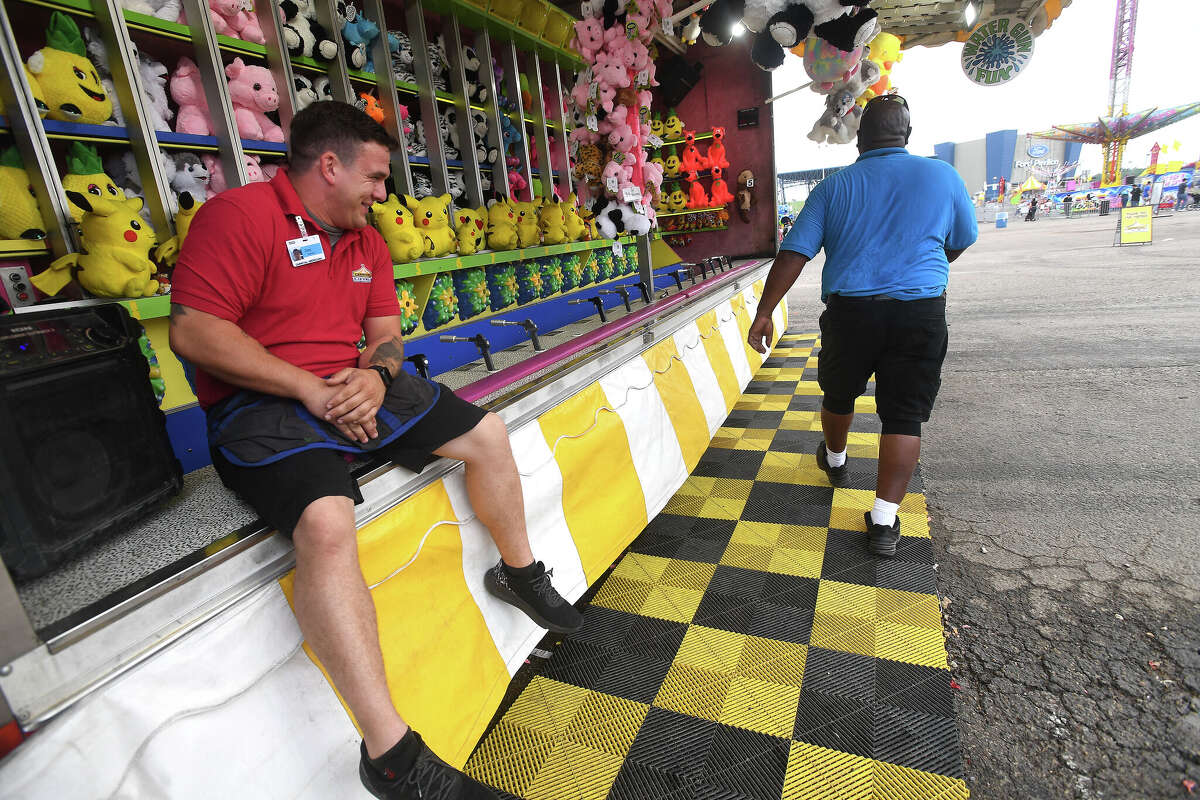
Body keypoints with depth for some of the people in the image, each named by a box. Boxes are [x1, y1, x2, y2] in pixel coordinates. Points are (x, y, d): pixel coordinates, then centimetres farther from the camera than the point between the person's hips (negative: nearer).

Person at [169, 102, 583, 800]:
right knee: (327, 522, -35)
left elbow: (386, 332, 13)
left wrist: (375, 375, -10)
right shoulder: (240, 214, -9)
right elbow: (193, 331, -17)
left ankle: (517, 571, 22)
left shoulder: (367, 239, 15)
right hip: (262, 402, -7)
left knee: (485, 432, 1)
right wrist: (308, 388, -20)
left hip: (358, 386, 8)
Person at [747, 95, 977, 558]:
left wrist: (764, 312, -5)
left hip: (850, 311, 0)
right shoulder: (943, 176, 6)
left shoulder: (834, 186, 3)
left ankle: (835, 461, 47)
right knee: (904, 416, 4)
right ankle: (884, 522, 3)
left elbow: (794, 253, -7)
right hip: (921, 312, 0)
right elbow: (961, 243, 20)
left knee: (838, 395, 23)